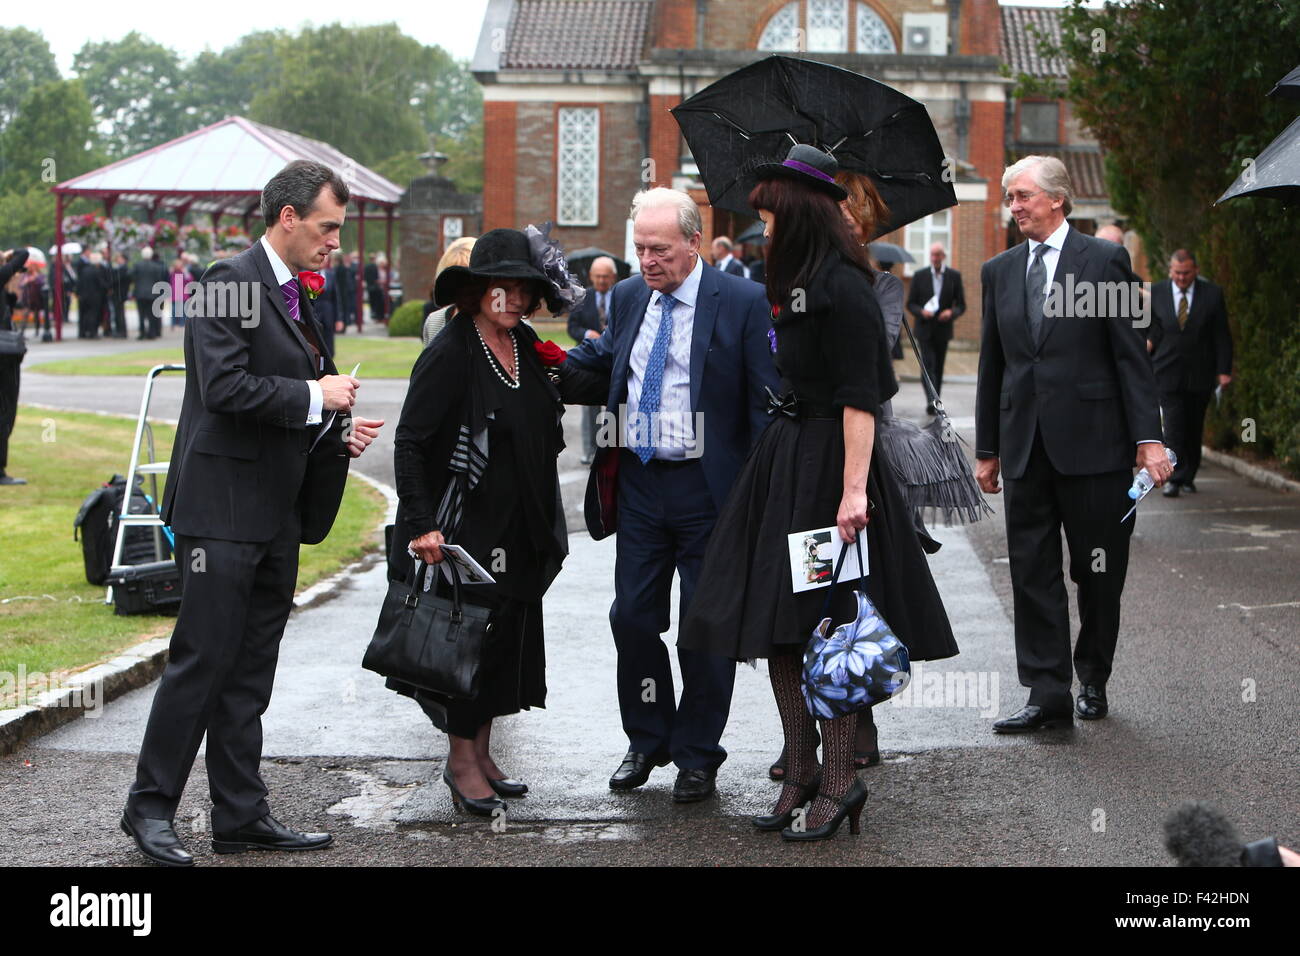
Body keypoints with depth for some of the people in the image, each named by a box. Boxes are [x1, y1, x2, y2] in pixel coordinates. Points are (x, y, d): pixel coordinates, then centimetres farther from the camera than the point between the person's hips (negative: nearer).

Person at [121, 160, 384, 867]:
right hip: (223, 508, -9)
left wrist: (337, 433, 8)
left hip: (277, 516, 9)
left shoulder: (297, 297, 18)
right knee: (203, 661, -6)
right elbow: (226, 387, -22)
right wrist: (315, 397, -16)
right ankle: (150, 807, 5)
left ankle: (242, 815, 16)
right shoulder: (230, 282, -11)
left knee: (251, 670, 11)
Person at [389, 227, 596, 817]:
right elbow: (409, 443, -16)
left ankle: (481, 754, 23)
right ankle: (462, 761, 11)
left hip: (519, 533, 7)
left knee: (511, 633, 11)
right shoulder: (450, 353, -14)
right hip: (464, 528, -7)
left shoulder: (526, 346, 8)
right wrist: (420, 525, -22)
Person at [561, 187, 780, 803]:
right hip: (638, 481, 5)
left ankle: (697, 756, 18)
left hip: (707, 487, -5)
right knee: (632, 616, 9)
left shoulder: (743, 303, -9)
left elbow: (766, 402, -9)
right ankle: (646, 741, 27)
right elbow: (600, 361, 23)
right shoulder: (628, 297, 7)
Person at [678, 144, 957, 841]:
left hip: (826, 465, -9)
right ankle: (801, 774, 16)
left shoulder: (843, 289, -14)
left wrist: (853, 488, -25)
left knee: (821, 626, -5)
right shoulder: (798, 285, 14)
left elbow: (860, 398, -19)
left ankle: (839, 780, 3)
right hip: (785, 459, 9)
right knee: (778, 625, 8)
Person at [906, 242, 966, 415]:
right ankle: (931, 401, -23)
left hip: (943, 329, 2)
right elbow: (910, 303, 4)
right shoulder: (919, 276, 3)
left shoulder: (954, 276, 4)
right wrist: (921, 312, -17)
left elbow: (961, 305, 6)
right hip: (924, 329, -2)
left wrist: (952, 313, -16)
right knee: (928, 364, -15)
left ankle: (935, 402, 18)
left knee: (938, 367, 8)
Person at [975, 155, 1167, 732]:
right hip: (1025, 446, 4)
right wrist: (987, 448, 12)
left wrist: (1148, 436, -10)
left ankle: (1093, 680, 22)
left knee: (1099, 572, 5)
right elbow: (992, 365, 14)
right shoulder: (998, 271, 12)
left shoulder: (1104, 261, -1)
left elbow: (1131, 354, -4)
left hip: (1092, 443, -4)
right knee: (1032, 571, 1)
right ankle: (1048, 692, 4)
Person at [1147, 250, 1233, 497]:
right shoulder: (1156, 293, 2)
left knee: (1194, 428, 8)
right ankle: (1174, 479, -10)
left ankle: (1188, 477, 19)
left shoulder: (1212, 294, 1)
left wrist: (1224, 370, -3)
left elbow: (1221, 335, 2)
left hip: (1200, 374, 1)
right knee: (1174, 427, -10)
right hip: (1168, 372, -1)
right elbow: (1154, 330, 4)